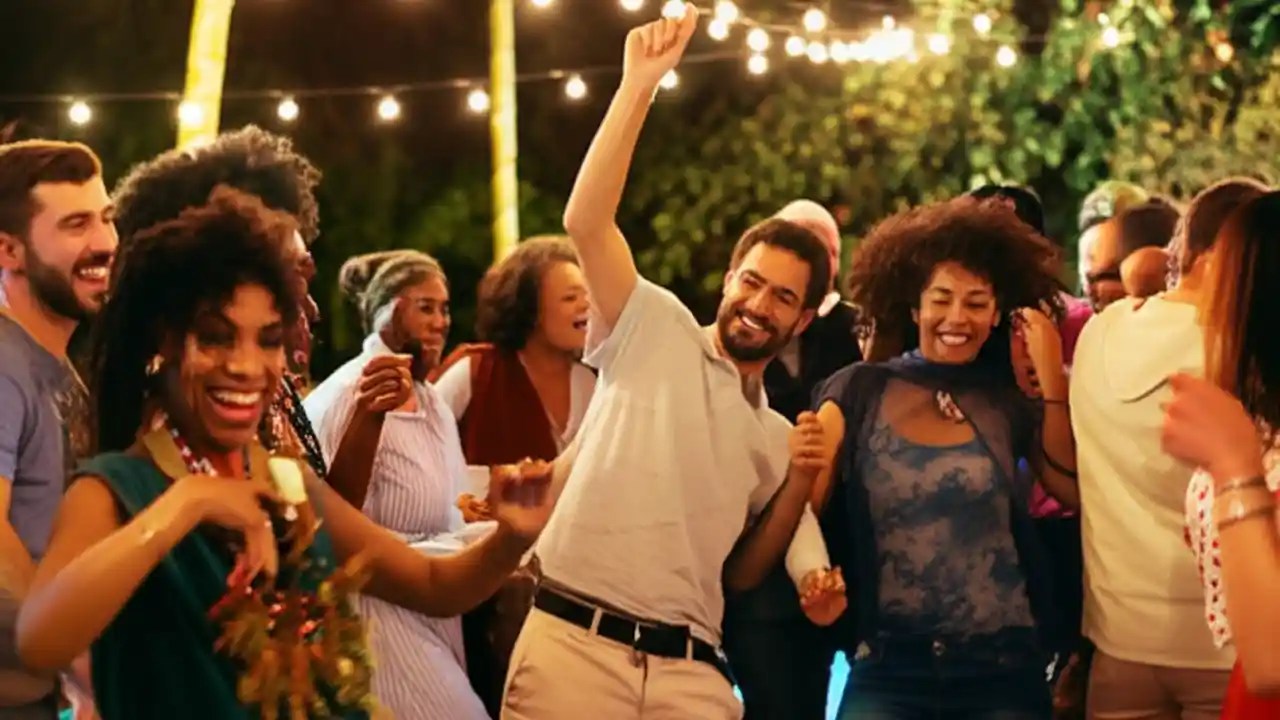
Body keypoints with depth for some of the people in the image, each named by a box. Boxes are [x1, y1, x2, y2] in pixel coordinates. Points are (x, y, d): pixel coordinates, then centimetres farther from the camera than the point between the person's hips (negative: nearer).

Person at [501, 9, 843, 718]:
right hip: (572, 644, -4)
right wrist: (639, 87, -14)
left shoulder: (777, 436, 18)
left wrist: (798, 485, 4)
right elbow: (585, 223, -8)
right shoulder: (656, 330, 7)